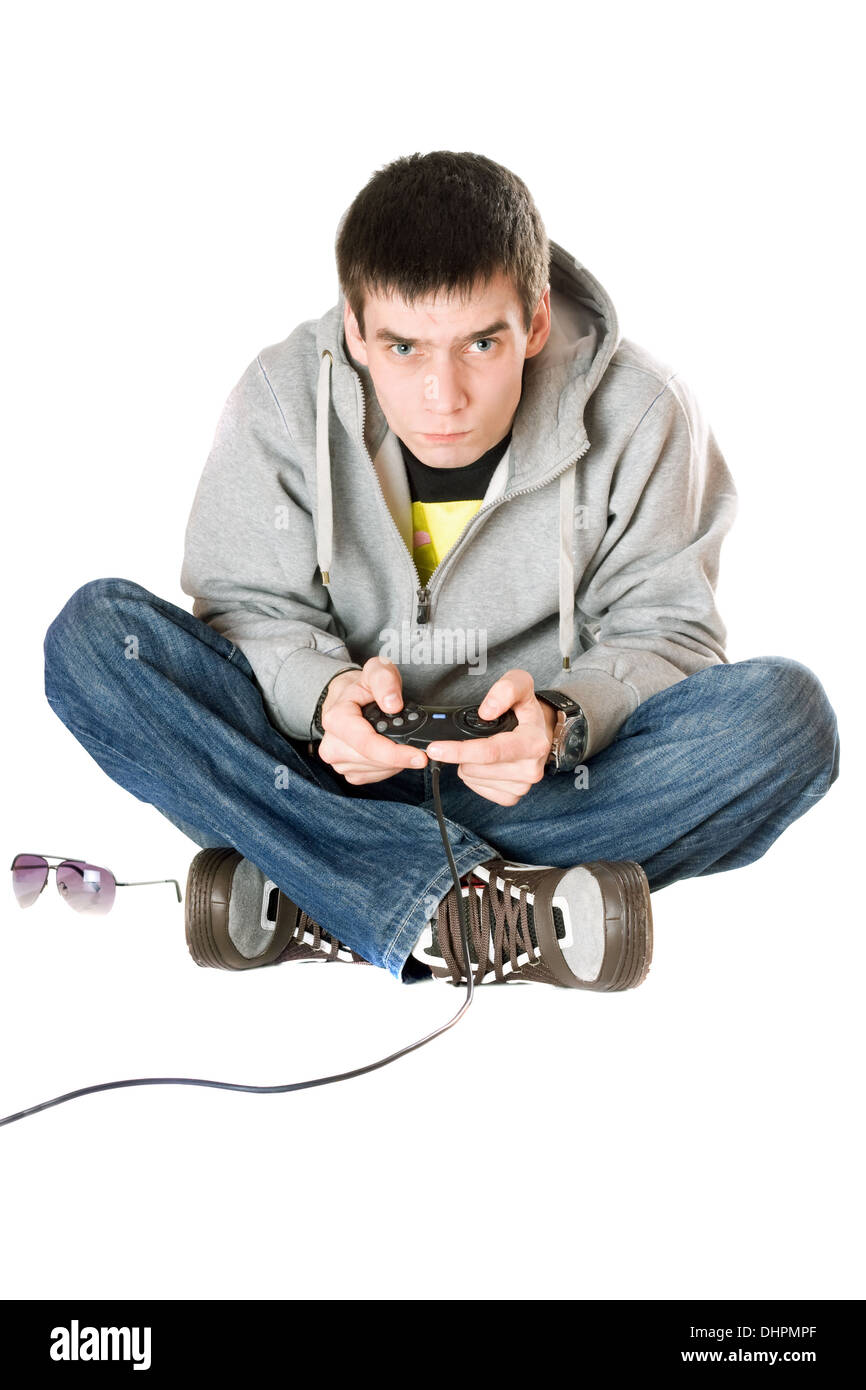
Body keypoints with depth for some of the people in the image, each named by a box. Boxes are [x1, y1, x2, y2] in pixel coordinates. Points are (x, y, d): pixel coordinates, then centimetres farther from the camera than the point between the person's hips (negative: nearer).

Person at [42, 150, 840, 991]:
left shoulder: (639, 412, -11)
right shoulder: (283, 399, -10)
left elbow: (663, 631, -6)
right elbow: (248, 609, -5)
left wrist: (562, 721, -29)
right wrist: (323, 694, -29)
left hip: (537, 778, 0)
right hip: (331, 765, 0)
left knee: (788, 711, -28)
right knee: (94, 634, -24)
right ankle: (480, 913, -34)